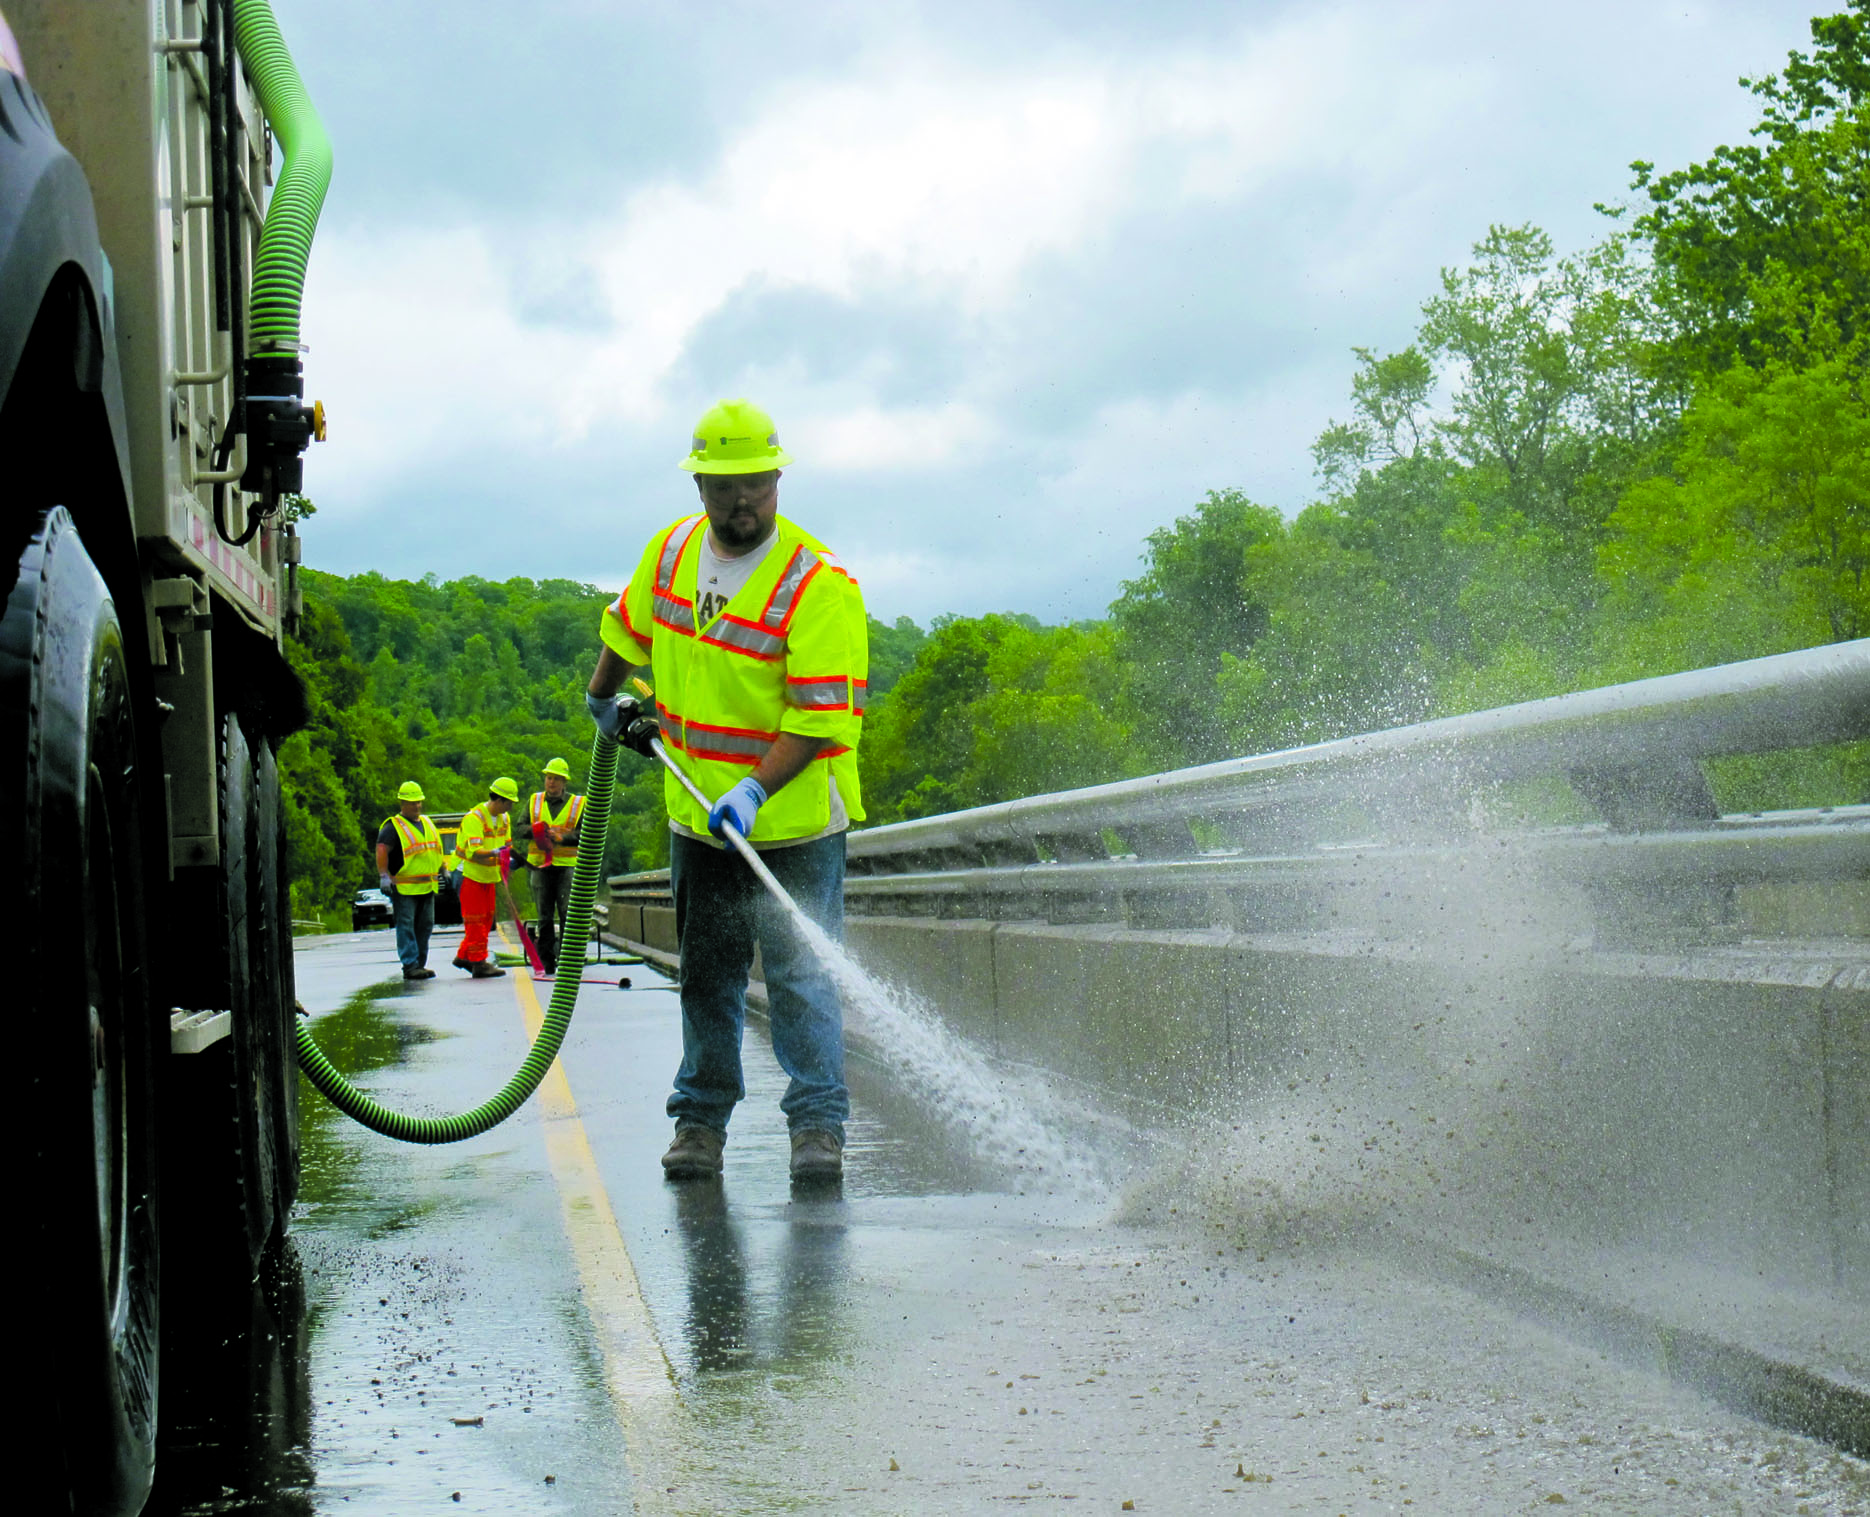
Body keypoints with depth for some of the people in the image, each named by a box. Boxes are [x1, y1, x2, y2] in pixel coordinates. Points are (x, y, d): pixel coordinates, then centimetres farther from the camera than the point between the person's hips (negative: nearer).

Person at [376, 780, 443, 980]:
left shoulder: (427, 824, 18)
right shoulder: (394, 827, -6)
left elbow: (436, 849, 29)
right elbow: (382, 850, -16)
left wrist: (442, 870, 27)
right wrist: (384, 876, -24)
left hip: (427, 887, 7)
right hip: (403, 887, -7)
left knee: (425, 926, 9)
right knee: (406, 926, -6)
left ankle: (420, 964, 16)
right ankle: (410, 966, -7)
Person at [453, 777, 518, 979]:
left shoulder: (503, 818, 7)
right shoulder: (474, 819, -21)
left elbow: (507, 844, 14)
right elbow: (474, 852, -29)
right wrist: (496, 852, -43)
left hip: (488, 875, 9)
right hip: (470, 874, -9)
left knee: (486, 919, 11)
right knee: (475, 920, -6)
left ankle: (464, 956, 21)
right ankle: (478, 963, -3)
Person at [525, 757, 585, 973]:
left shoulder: (578, 804, 6)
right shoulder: (534, 801, 14)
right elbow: (521, 829, 9)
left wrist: (561, 837, -17)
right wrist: (536, 830, -13)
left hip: (567, 866, -2)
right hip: (540, 866, 2)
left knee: (567, 915, -6)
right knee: (545, 917, 4)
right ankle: (546, 962, 7)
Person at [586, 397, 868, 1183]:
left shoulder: (818, 584, -18)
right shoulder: (672, 551, 2)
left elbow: (821, 718, -23)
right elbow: (628, 630, 24)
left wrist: (755, 791, -31)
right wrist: (604, 698, 35)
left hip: (794, 823, -5)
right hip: (697, 819, 5)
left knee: (801, 973, -6)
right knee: (706, 974, 12)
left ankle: (818, 1124, 0)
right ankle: (700, 1119, 21)